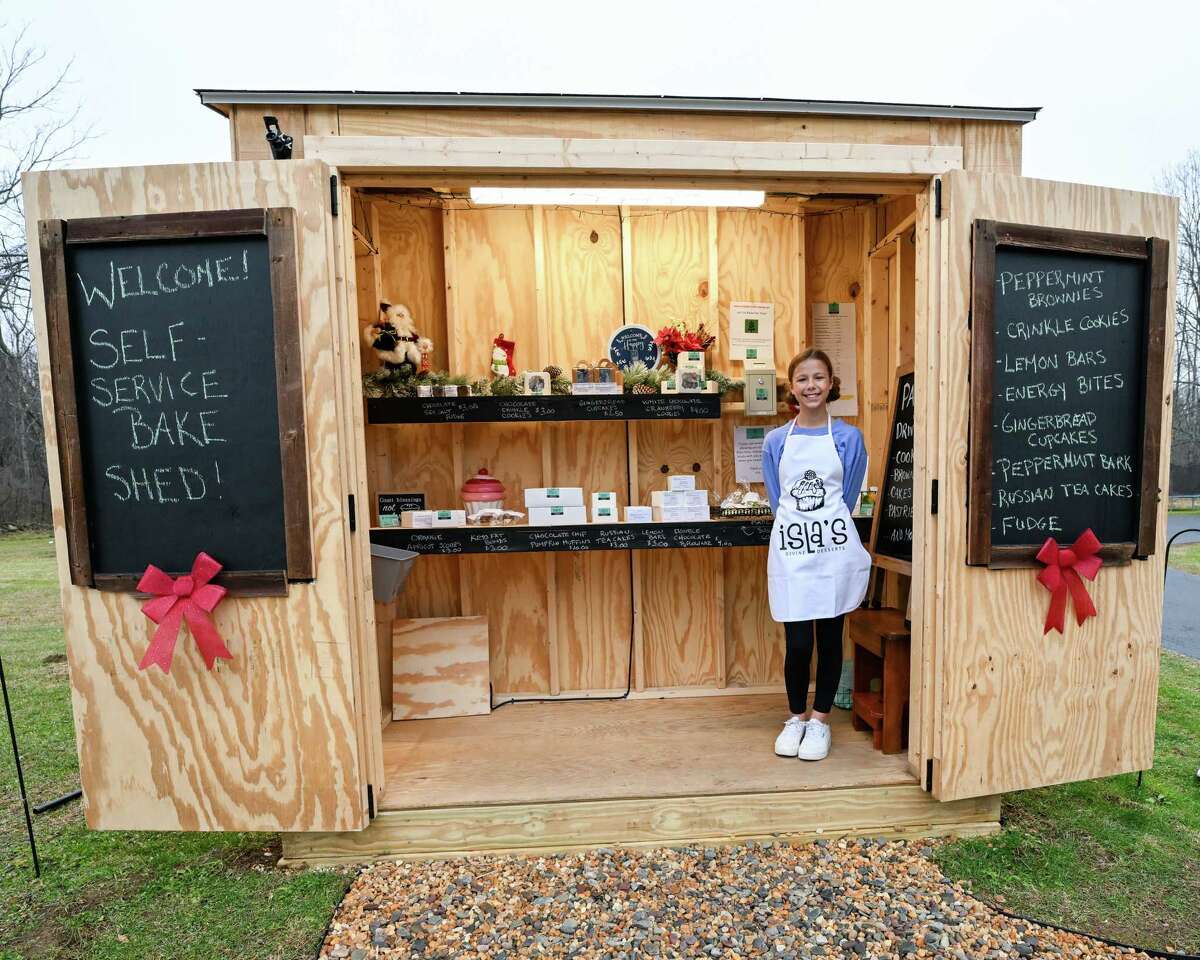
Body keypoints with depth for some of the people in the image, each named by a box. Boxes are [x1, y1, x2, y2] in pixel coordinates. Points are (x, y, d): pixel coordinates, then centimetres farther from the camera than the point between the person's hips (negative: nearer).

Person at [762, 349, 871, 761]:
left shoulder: (849, 437, 4)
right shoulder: (776, 441, 5)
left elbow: (847, 497, 7)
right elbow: (777, 500, 8)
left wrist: (825, 526, 6)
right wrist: (800, 527, 3)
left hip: (834, 547, 0)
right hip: (790, 549, 0)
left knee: (830, 637, 8)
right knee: (798, 642, 1)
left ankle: (820, 719, 25)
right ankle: (796, 717, 23)